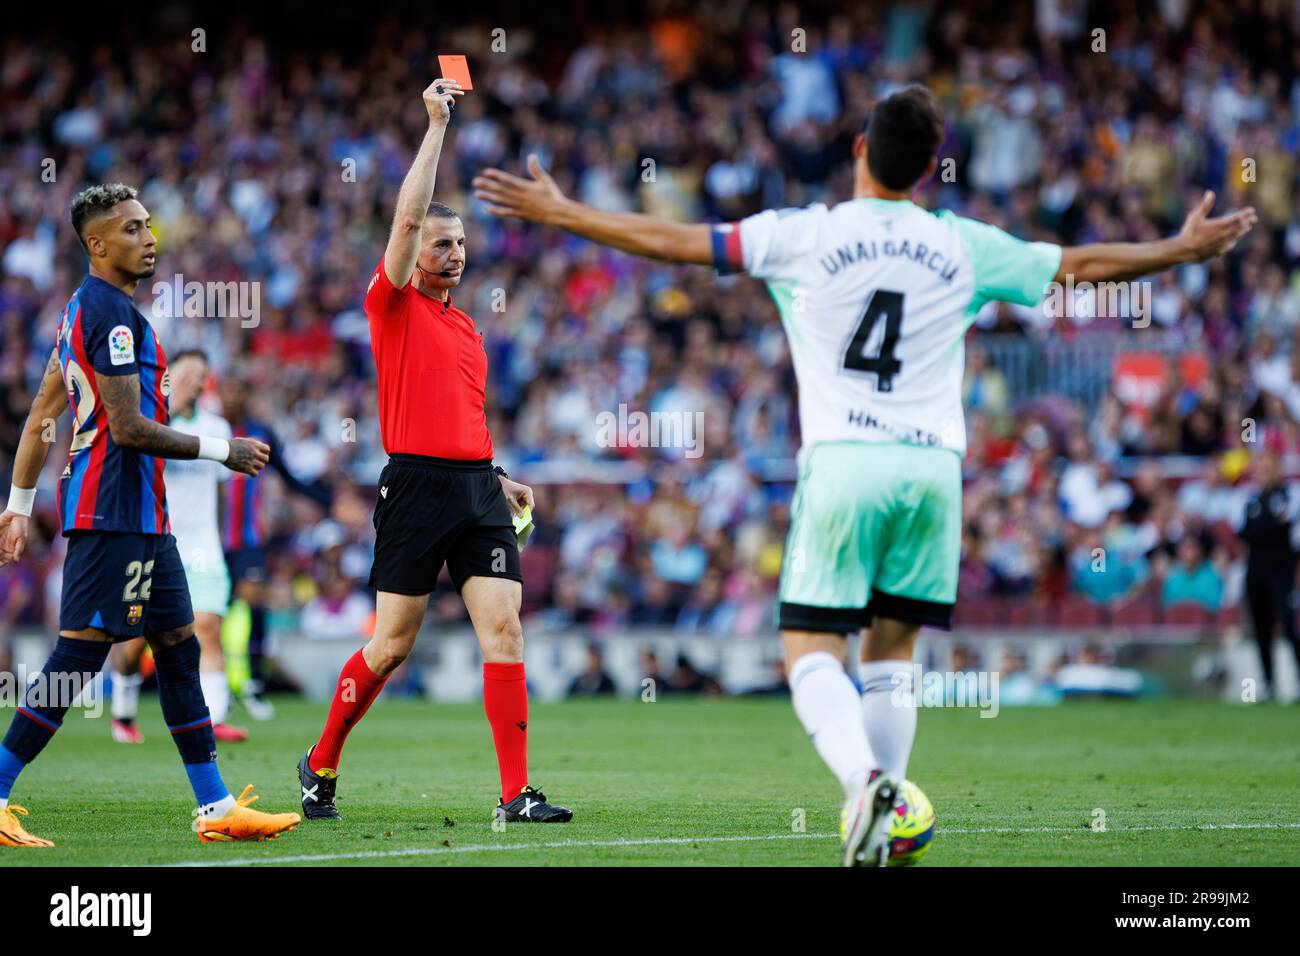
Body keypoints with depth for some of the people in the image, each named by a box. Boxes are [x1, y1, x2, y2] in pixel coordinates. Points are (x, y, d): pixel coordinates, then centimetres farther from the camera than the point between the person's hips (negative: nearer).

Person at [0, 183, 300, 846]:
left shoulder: (84, 310, 17)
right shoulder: (114, 315, -14)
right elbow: (130, 428, -19)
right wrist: (221, 450, -10)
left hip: (137, 516, 11)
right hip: (114, 511, -11)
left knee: (178, 646, 10)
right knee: (79, 653, -10)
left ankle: (217, 807, 12)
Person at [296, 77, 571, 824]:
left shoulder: (465, 325, 20)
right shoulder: (393, 305, 1)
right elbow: (408, 216, -12)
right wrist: (437, 125, -9)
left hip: (477, 485, 6)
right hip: (416, 484, -6)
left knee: (505, 627, -7)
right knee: (392, 645, -2)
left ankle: (517, 793, -10)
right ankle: (321, 765, 19)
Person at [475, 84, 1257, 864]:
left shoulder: (805, 235, 1)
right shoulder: (963, 246, 8)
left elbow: (673, 241, 3)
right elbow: (1080, 264, 18)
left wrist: (559, 212, 14)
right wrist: (1187, 248, 33)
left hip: (842, 460, -2)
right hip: (933, 463, 3)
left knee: (812, 646, -1)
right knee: (893, 651, 12)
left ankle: (863, 773, -27)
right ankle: (880, 820, 5)